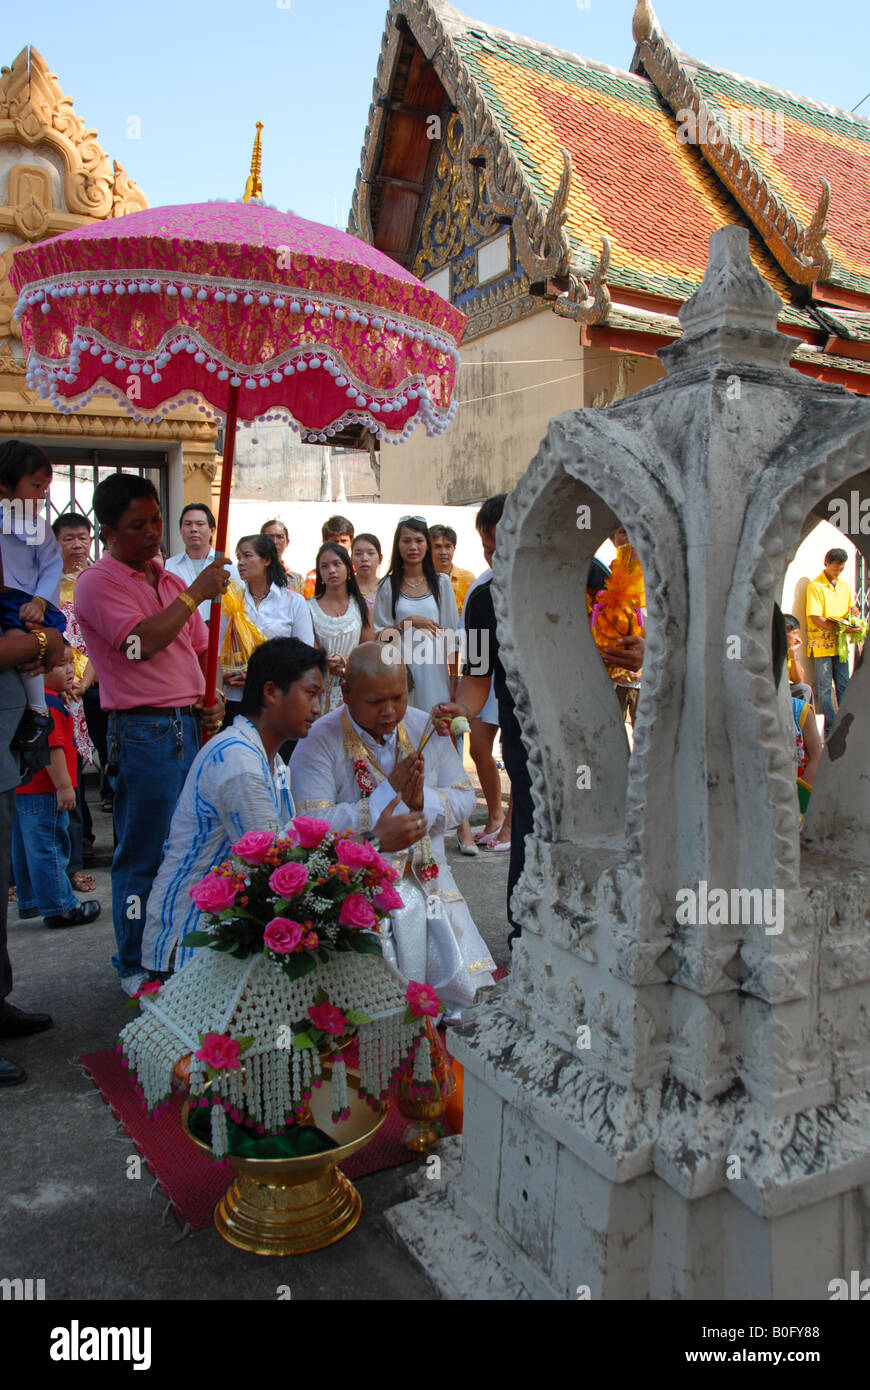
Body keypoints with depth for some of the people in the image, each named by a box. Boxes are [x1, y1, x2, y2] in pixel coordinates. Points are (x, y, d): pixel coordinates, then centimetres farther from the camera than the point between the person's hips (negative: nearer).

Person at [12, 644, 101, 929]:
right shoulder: (48, 703, -21)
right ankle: (59, 908, 4)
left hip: (23, 787, 11)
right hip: (44, 791, -11)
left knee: (25, 848, 19)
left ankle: (30, 901, 32)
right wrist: (64, 786, -24)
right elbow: (51, 747, -26)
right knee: (49, 848, -4)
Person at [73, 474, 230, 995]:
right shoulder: (97, 582, -6)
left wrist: (210, 700, 6)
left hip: (189, 725, 7)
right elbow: (140, 642, -22)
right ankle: (136, 967, 16)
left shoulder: (170, 581, 17)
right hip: (143, 731, -7)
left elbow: (199, 648, 23)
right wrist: (196, 593, -17)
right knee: (143, 853, 1)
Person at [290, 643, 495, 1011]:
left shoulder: (426, 728, 5)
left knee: (460, 989, -2)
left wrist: (423, 800, -15)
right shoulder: (319, 742, -11)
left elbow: (464, 797, 7)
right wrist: (388, 794, -21)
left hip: (428, 880, 5)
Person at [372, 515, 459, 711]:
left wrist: (454, 680, 2)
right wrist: (410, 622, -11)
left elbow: (451, 633, 7)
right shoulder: (388, 586, 5)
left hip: (434, 672, 1)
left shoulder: (441, 583, 7)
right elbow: (379, 636, 3)